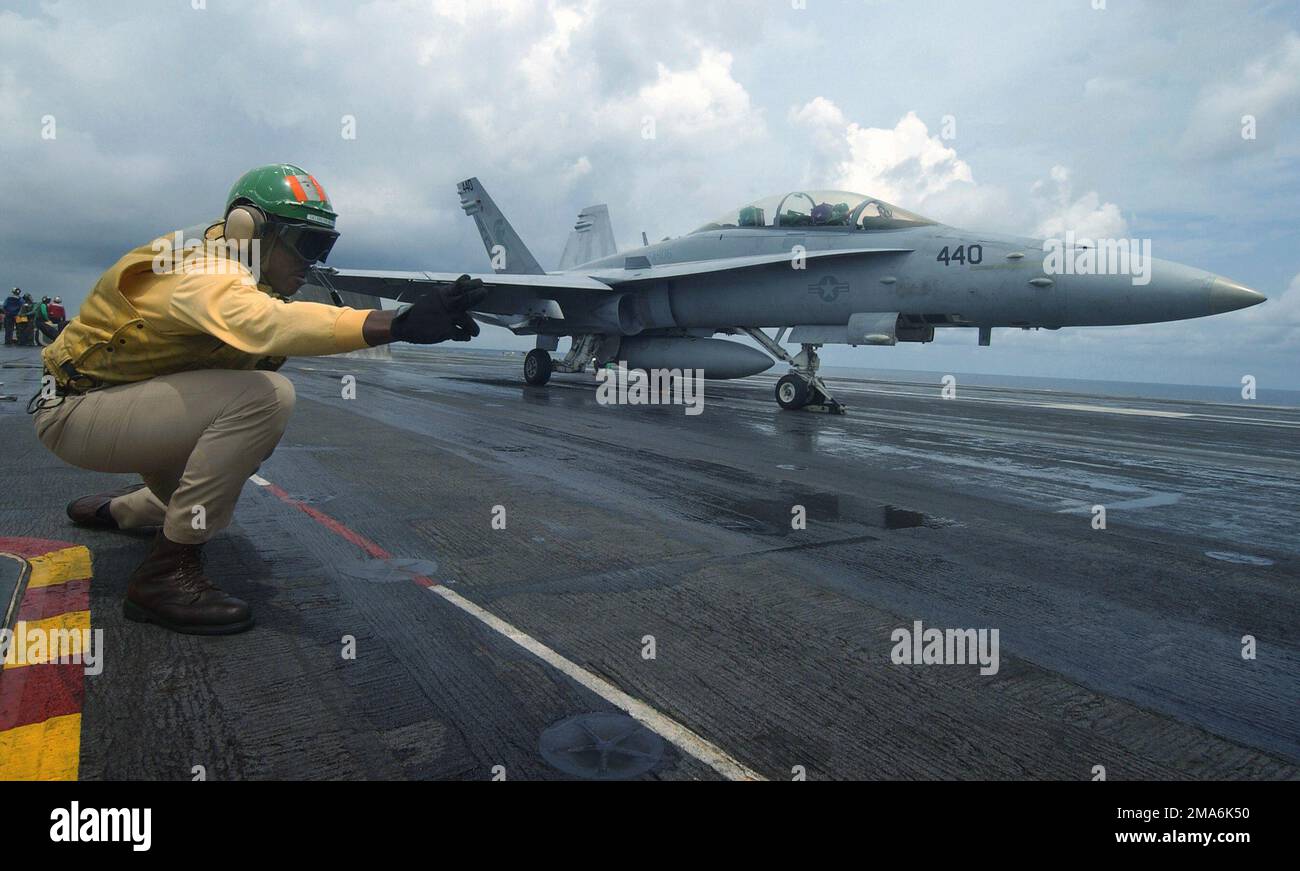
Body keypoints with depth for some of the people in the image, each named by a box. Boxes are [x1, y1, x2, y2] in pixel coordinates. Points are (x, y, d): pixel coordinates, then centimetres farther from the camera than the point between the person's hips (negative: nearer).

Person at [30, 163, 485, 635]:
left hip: (130, 403, 9)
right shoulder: (201, 272, -26)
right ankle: (167, 572, -22)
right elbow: (263, 324, -47)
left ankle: (114, 509, 40)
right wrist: (398, 323, -58)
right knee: (265, 396, -29)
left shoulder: (245, 279, 4)